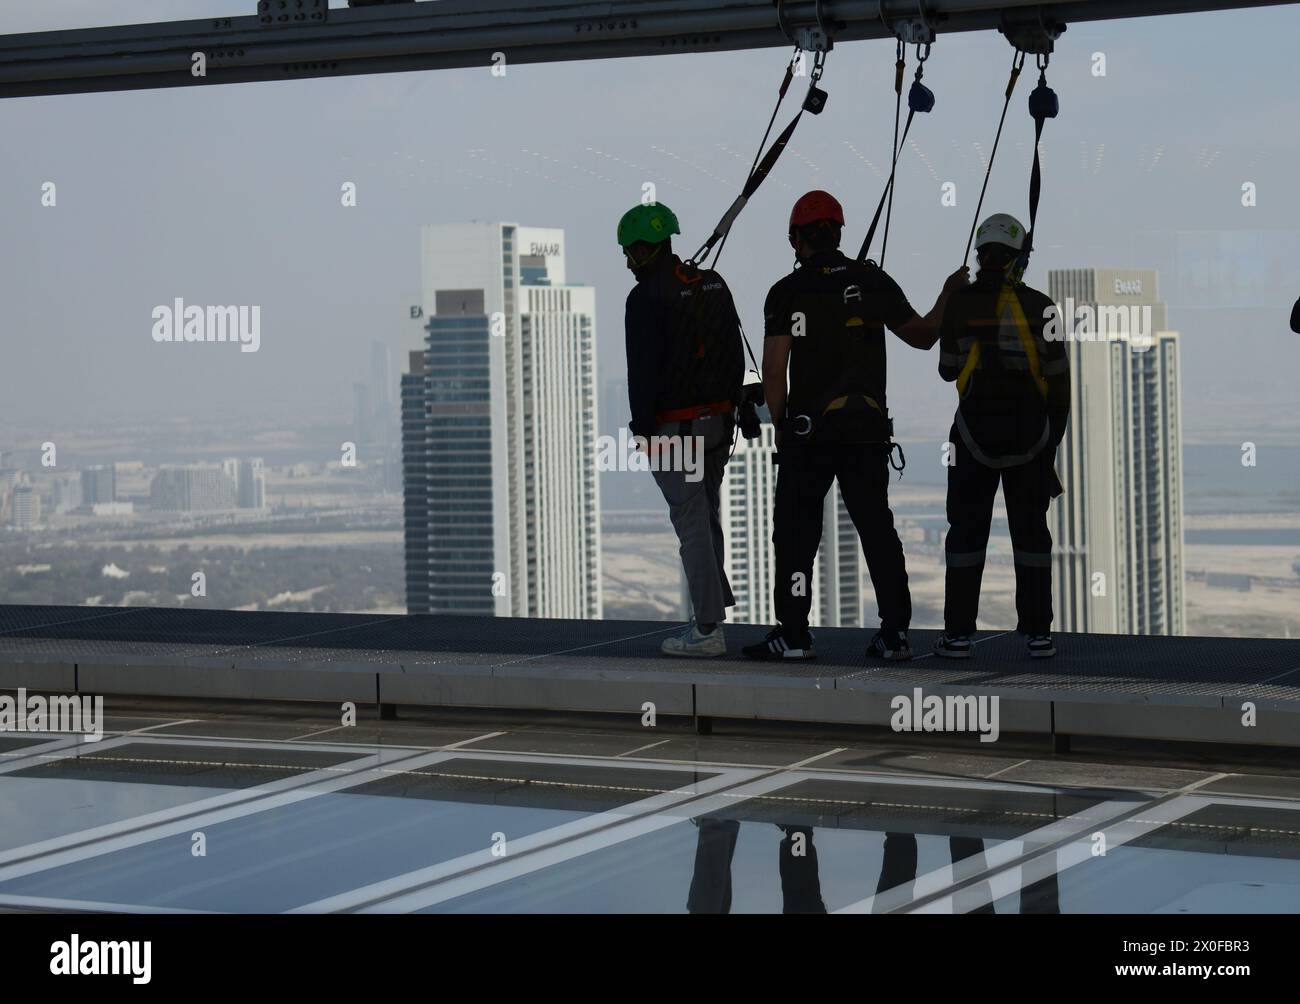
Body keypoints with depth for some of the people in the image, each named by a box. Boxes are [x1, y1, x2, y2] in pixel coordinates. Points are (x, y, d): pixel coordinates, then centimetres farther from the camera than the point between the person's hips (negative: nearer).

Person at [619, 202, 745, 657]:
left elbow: (643, 369, -15)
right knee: (706, 519, 20)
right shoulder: (713, 284, 11)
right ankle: (713, 609, 26)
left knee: (692, 526, -5)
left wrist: (642, 430, -10)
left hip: (673, 428, -7)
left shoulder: (647, 297, -13)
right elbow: (735, 355, 15)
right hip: (717, 423, 7)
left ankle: (708, 631, -4)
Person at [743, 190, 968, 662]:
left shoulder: (786, 293, -4)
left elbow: (774, 370, -7)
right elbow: (923, 335, 15)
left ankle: (792, 633, 1)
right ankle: (895, 632, 6)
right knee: (877, 527, 8)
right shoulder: (873, 282, 5)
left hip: (807, 429, -3)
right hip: (868, 429, 3)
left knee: (795, 531, 4)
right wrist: (947, 296, 30)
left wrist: (781, 427, 4)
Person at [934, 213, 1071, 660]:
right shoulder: (1040, 307, -3)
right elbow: (1059, 378, 0)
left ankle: (958, 634, 4)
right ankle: (1038, 633, 8)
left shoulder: (961, 305, -6)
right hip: (1030, 433, 1)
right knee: (1030, 530, 10)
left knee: (966, 529, 7)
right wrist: (1054, 435, 9)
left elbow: (948, 370, 2)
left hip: (975, 432, -1)